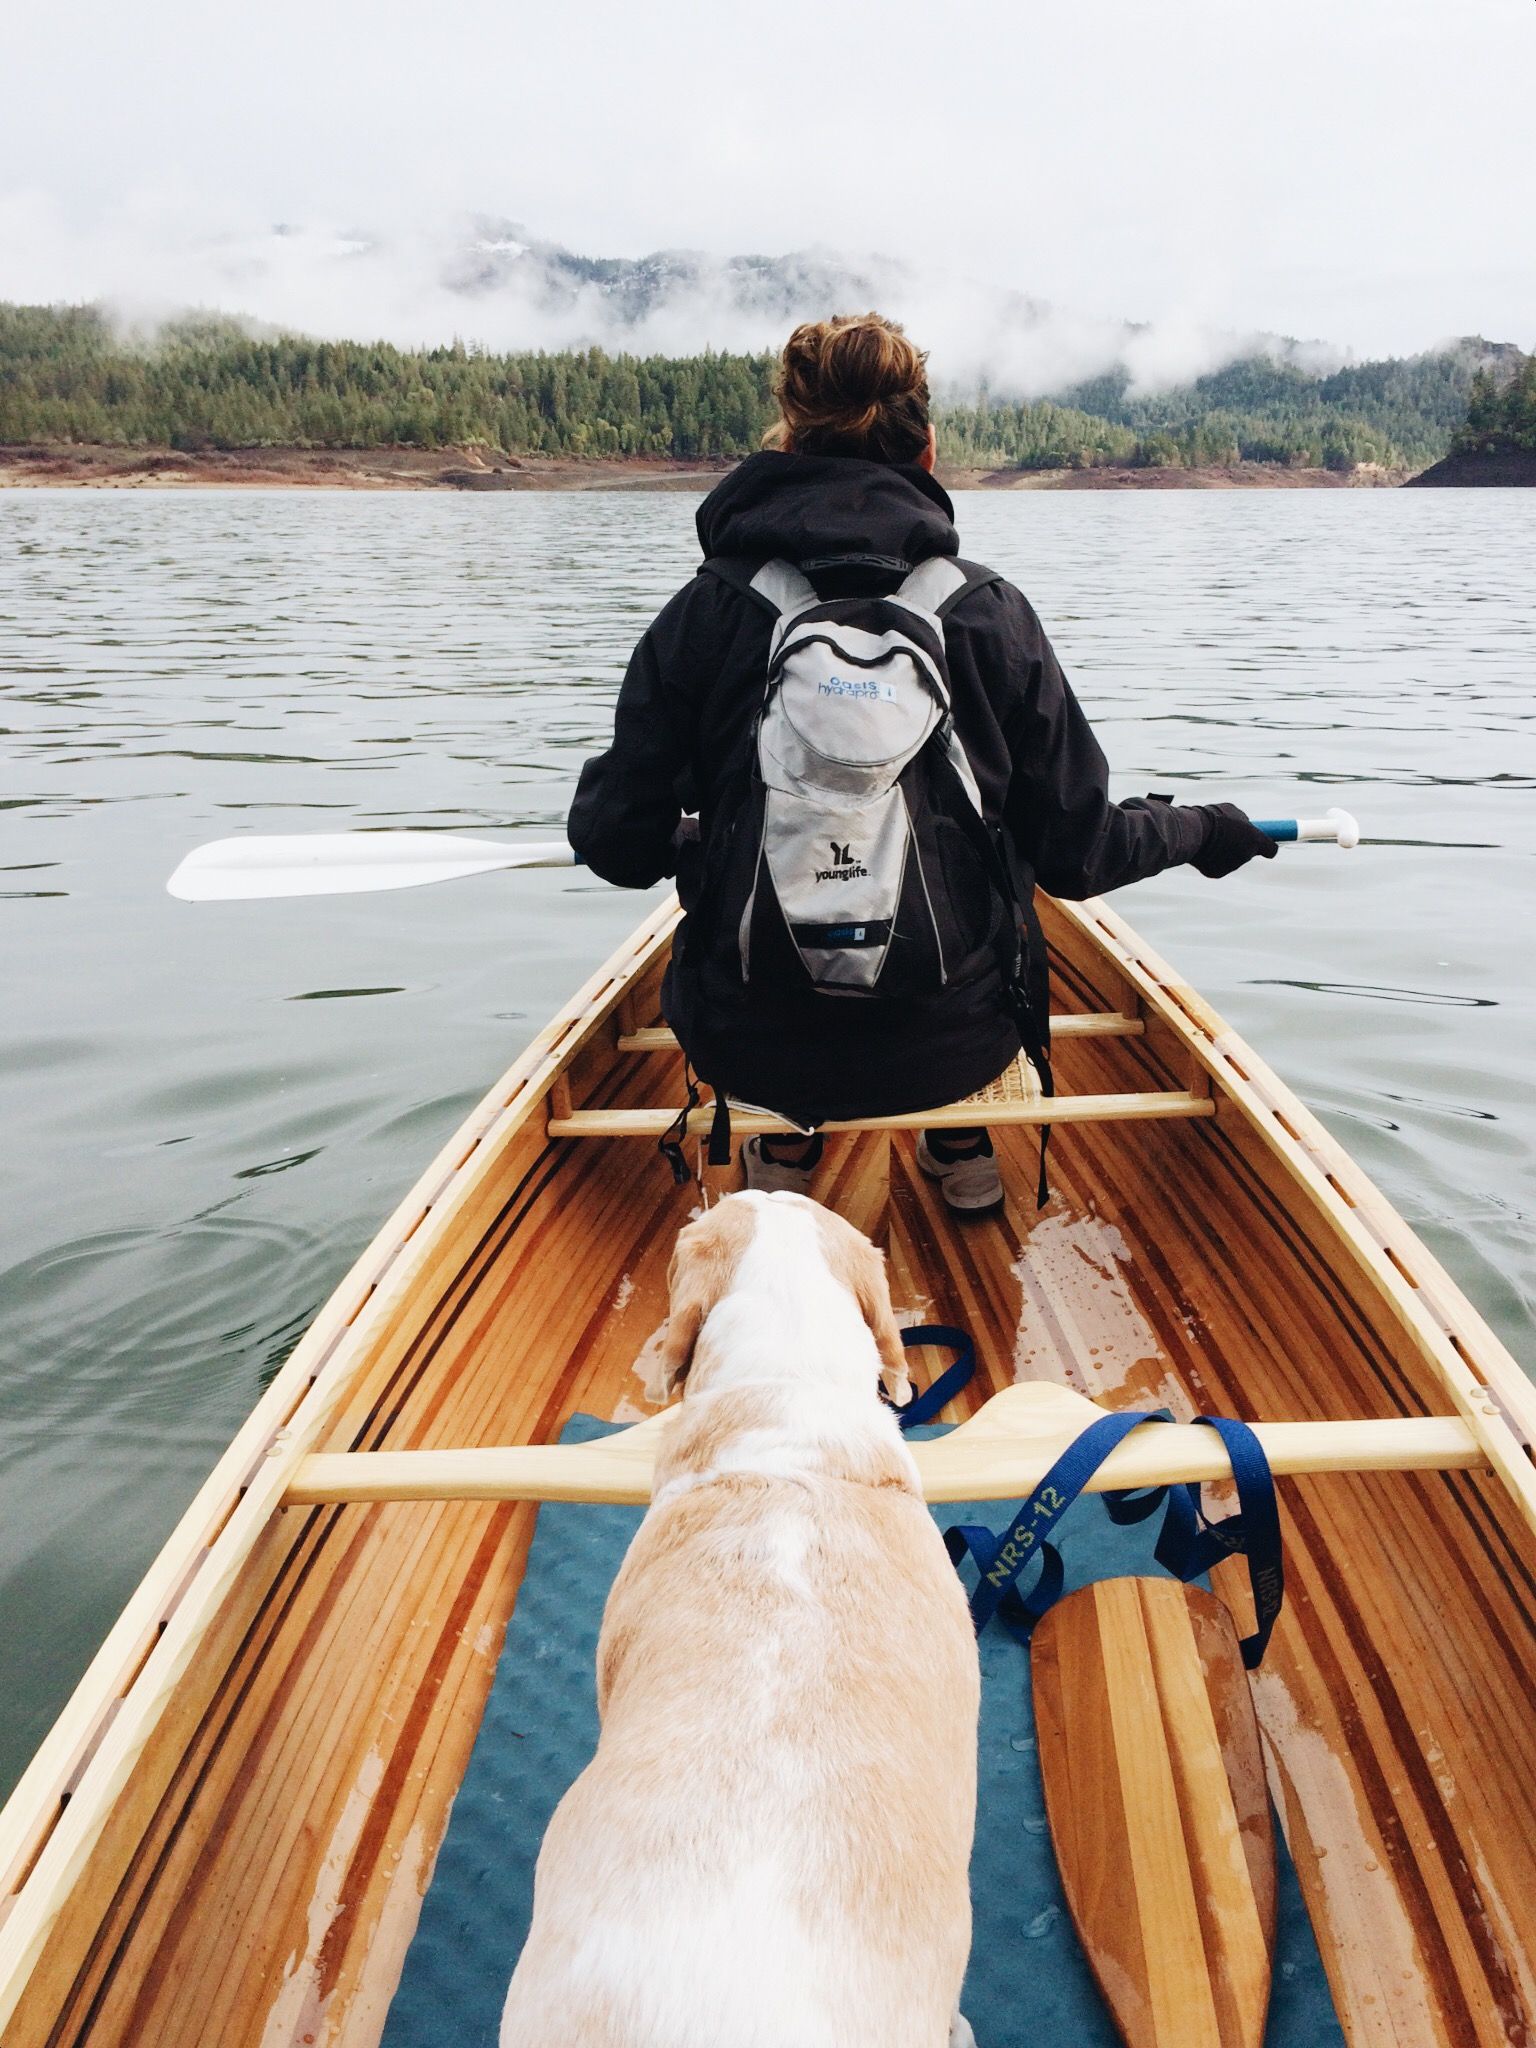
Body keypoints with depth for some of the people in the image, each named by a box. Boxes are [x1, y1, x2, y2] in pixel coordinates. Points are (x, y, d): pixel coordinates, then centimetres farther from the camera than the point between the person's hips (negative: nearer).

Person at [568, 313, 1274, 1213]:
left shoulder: (704, 611, -8)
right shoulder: (992, 611, -8)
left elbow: (620, 845, -5)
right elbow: (1077, 854, -3)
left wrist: (601, 809, 20)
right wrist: (1199, 828, 18)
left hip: (751, 1047, 0)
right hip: (949, 1044, 0)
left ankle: (788, 1143, 31)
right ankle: (962, 1142, 34)